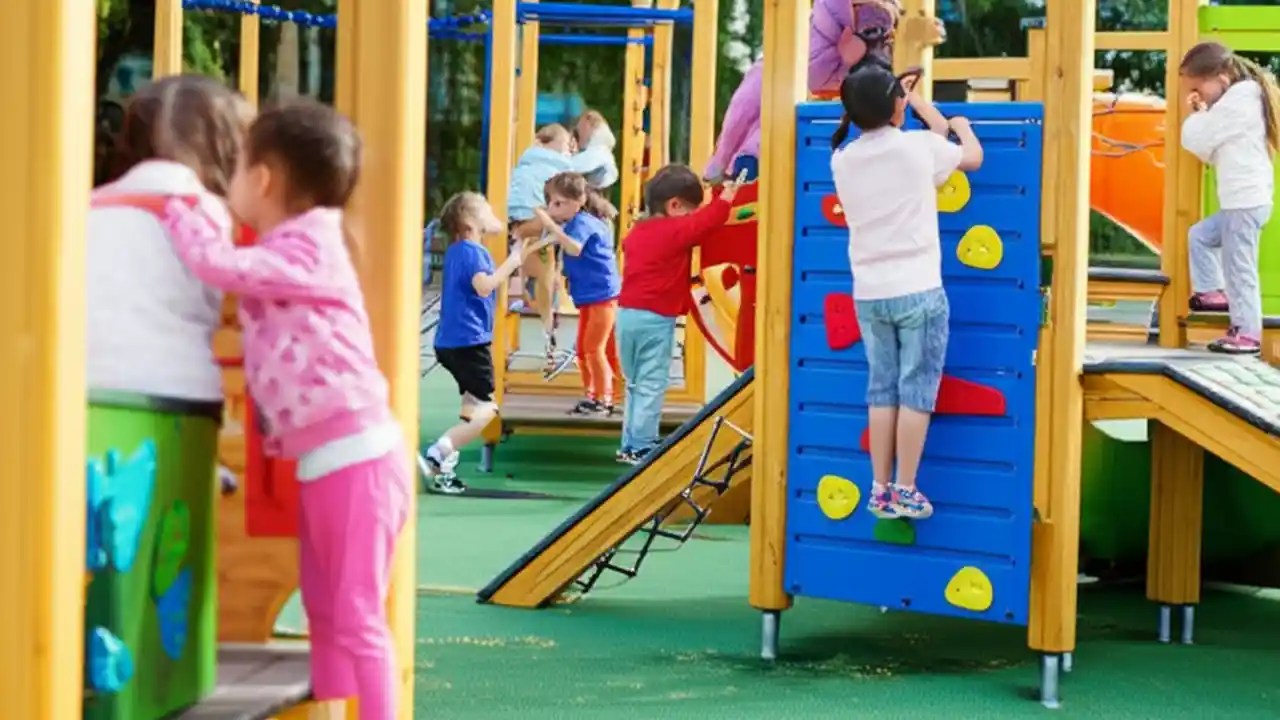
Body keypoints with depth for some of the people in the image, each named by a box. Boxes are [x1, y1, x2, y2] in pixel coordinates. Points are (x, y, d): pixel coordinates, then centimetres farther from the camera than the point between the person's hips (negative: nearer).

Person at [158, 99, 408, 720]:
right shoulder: (286, 256, 18)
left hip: (354, 459, -10)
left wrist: (175, 209, -2)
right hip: (326, 463, 10)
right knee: (326, 615, 15)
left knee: (357, 617, -7)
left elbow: (219, 263, -19)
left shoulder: (305, 251, -11)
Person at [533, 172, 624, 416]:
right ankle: (591, 396, 22)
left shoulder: (583, 222, -18)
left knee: (594, 348, -10)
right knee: (583, 350, 14)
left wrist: (551, 226, -41)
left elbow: (574, 249, -38)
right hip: (589, 298, 11)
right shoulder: (576, 223, 11)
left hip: (602, 295, -11)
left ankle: (603, 400, -6)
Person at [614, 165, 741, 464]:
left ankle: (629, 444, 21)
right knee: (651, 385, -4)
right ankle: (641, 446, -5)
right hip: (656, 319, -8)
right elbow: (706, 221, -13)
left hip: (627, 314, 8)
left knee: (635, 384, 18)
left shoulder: (636, 232, 15)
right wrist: (726, 197, 1)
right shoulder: (676, 230, -9)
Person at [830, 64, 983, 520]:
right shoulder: (920, 146, -7)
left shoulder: (842, 160, 3)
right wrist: (962, 127, 31)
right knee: (916, 392, 2)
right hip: (918, 292, -4)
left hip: (869, 294, 4)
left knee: (881, 391, 11)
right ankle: (904, 492, 2)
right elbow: (974, 158, 12)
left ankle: (880, 490, 12)